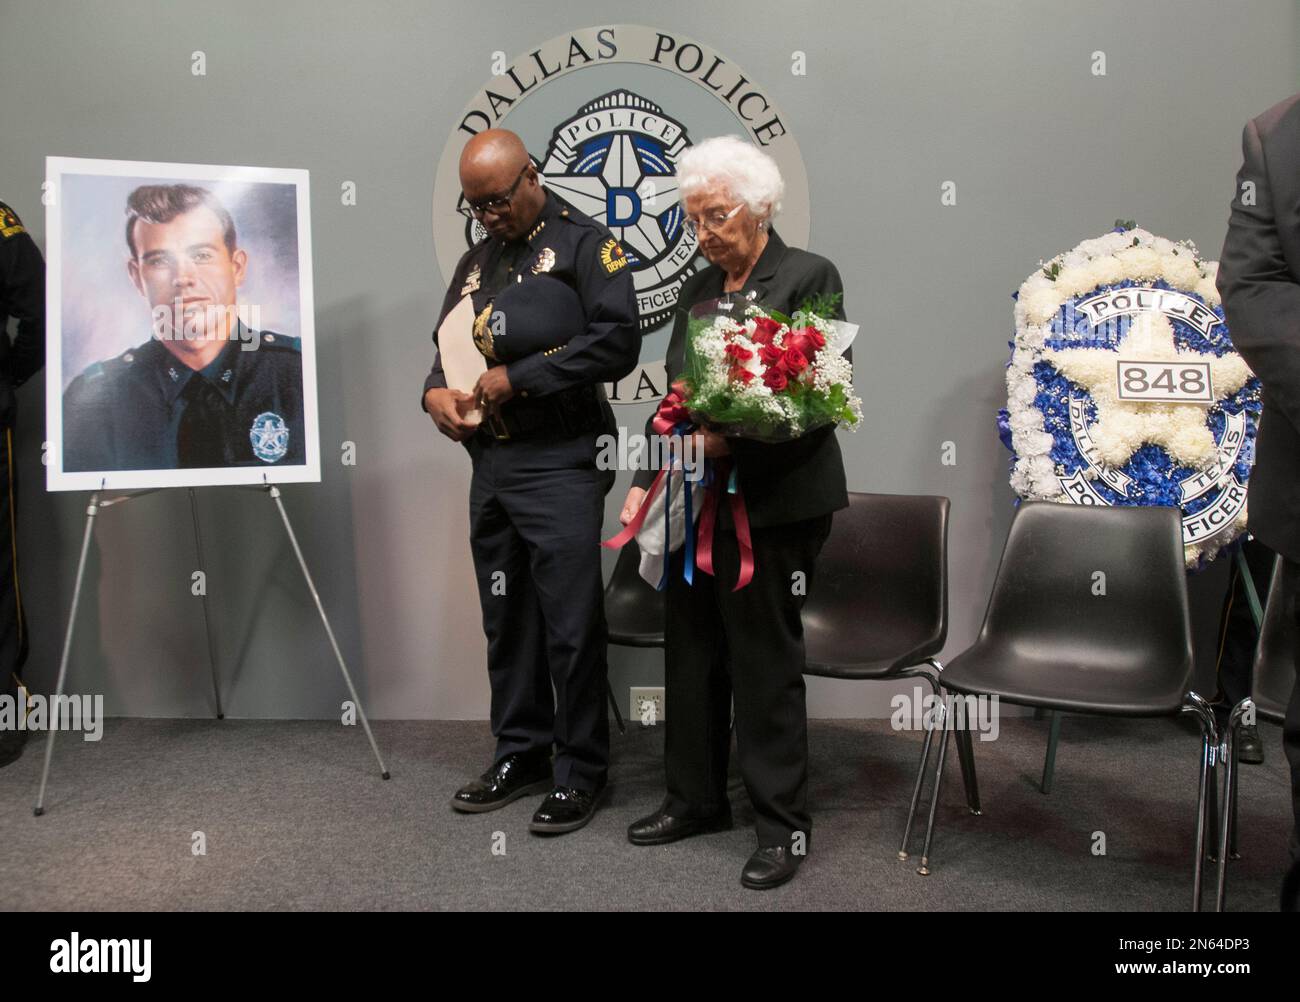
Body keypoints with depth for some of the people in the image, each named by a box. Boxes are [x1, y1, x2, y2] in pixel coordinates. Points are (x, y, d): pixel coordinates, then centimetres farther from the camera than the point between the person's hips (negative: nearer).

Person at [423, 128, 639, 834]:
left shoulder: (584, 244, -3)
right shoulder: (477, 260, 20)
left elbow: (618, 342, -15)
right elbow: (446, 342, 26)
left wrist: (517, 378, -13)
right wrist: (436, 391, 3)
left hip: (559, 466, -7)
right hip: (489, 465, 7)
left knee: (570, 624, -4)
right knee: (505, 619, 13)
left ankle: (581, 770, 10)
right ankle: (521, 755, 26)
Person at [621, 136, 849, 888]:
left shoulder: (809, 277, -5)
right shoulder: (698, 290, 15)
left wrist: (731, 441, -21)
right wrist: (646, 482, 8)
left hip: (774, 504, -6)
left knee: (766, 660, 1)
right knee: (692, 652, 12)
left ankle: (785, 825, 15)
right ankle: (697, 799, 29)